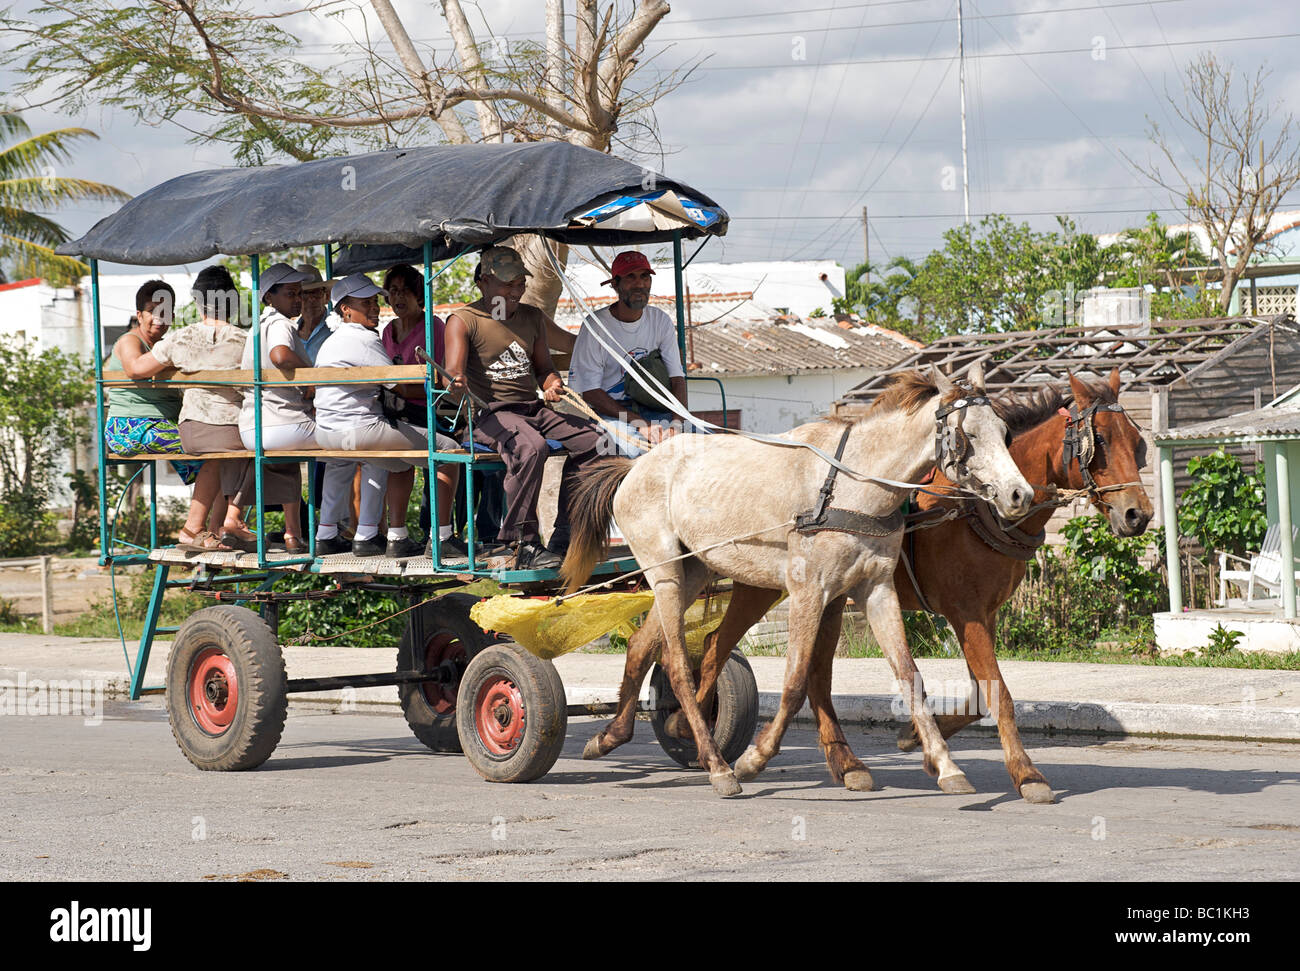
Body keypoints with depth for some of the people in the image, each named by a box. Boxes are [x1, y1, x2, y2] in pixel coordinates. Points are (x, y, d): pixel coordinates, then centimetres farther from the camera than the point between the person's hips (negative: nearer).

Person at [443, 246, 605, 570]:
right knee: (531, 448, -37)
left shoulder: (532, 317, 19)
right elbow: (454, 368, -17)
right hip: (490, 414, -7)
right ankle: (525, 545, -32)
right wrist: (457, 381, -42)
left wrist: (551, 384, 0)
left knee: (591, 438, -14)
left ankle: (564, 535, -9)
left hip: (534, 409, 7)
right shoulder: (463, 321, -2)